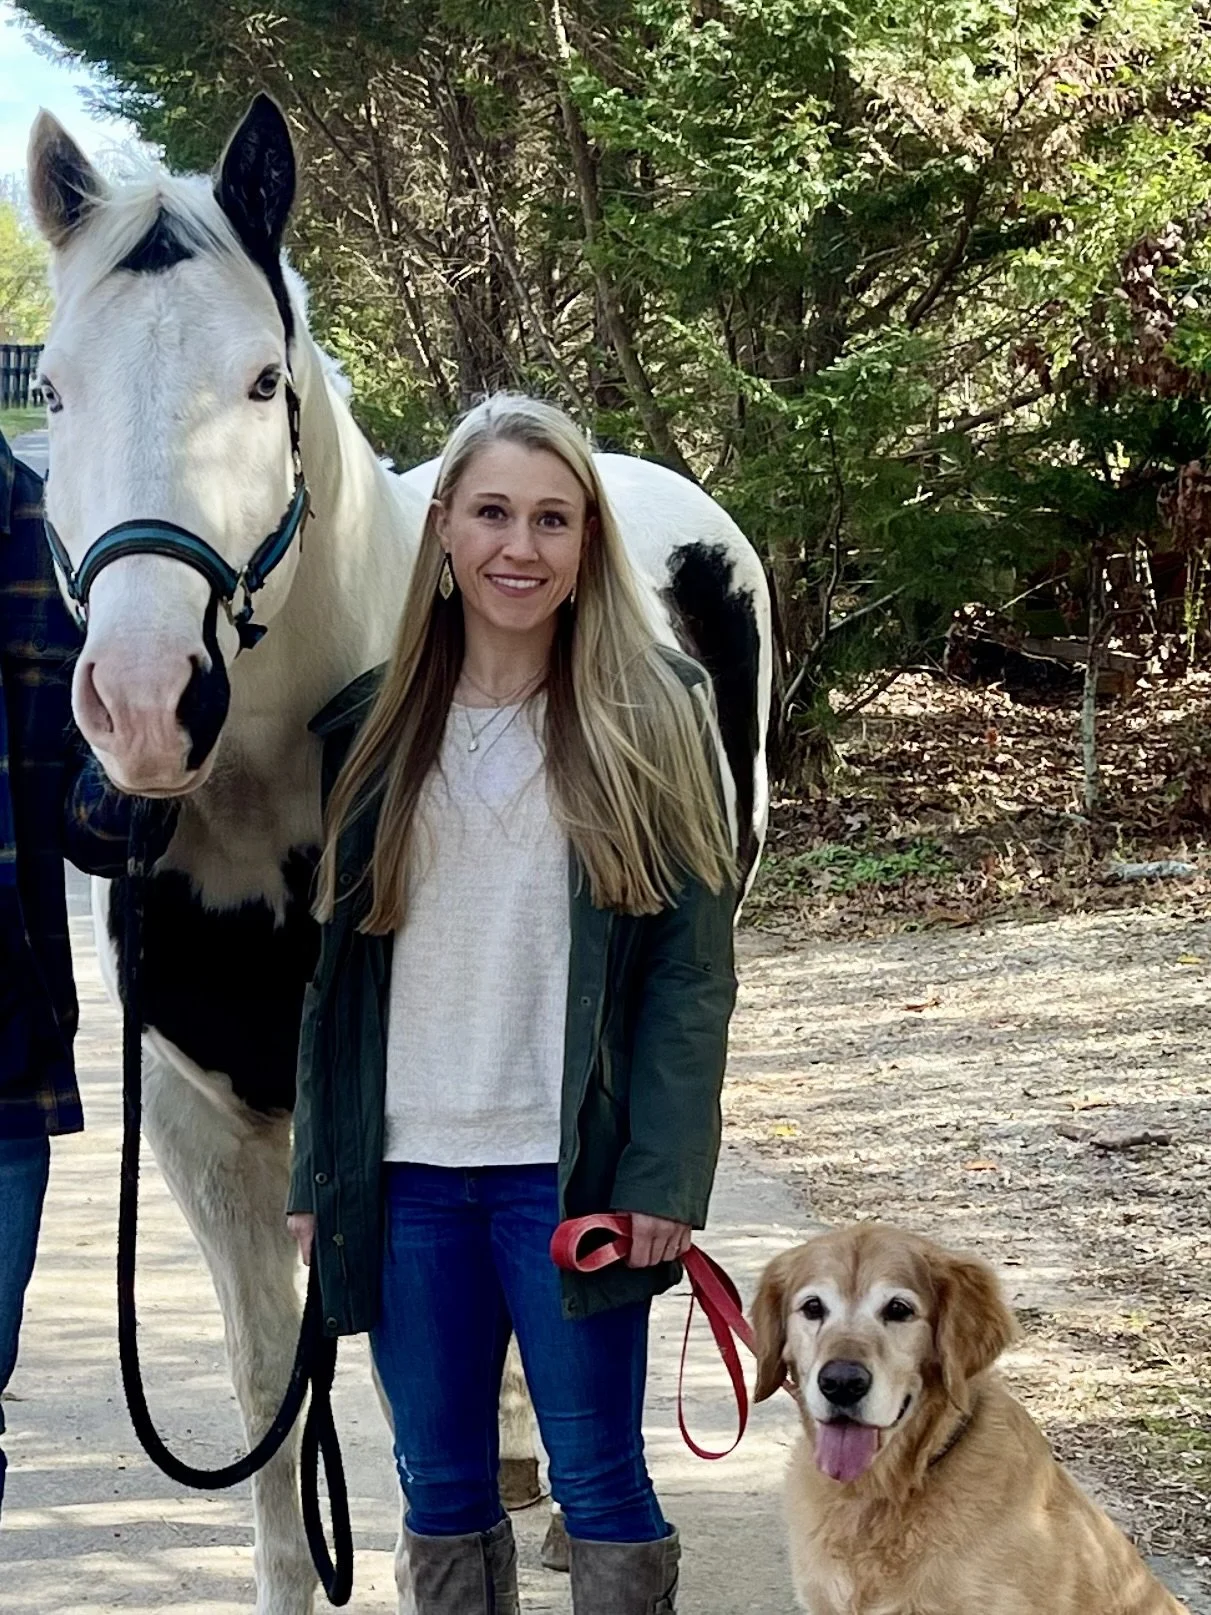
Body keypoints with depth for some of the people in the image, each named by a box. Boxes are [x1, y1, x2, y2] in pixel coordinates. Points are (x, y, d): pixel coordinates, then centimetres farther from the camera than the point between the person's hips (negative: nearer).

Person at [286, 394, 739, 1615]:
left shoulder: (653, 716, -1)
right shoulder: (369, 730, 8)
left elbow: (694, 964, -5)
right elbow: (335, 966, 10)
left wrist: (662, 1179, -12)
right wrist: (317, 1179, 6)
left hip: (567, 1172, -3)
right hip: (403, 1174, 3)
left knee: (598, 1480, 2)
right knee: (438, 1489, 11)